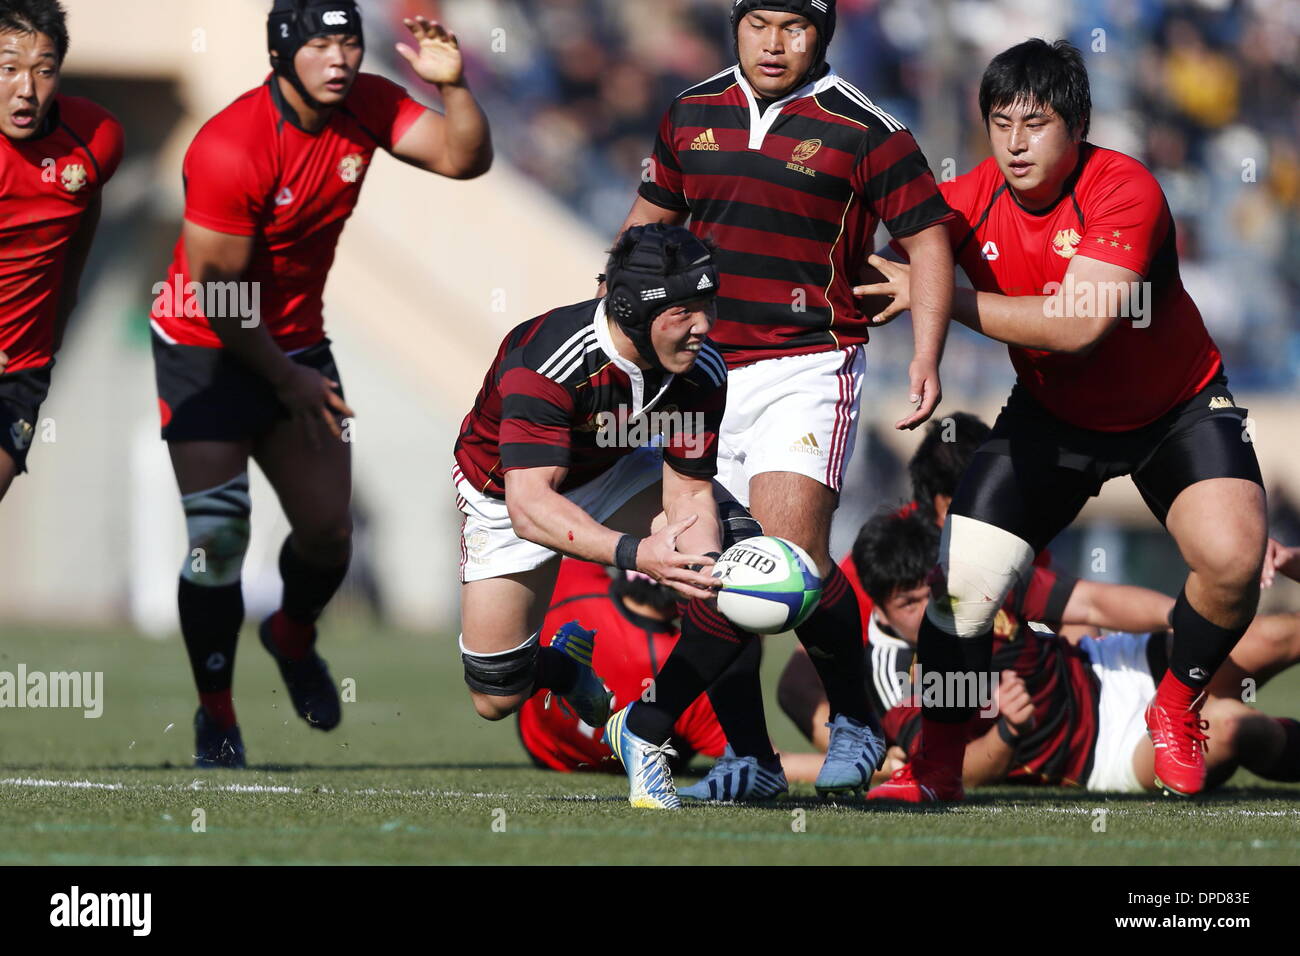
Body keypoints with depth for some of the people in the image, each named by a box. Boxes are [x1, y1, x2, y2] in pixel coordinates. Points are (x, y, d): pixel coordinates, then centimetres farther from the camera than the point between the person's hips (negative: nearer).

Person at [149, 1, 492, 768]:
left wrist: (453, 85, -29)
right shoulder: (230, 149, -26)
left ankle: (294, 637, 36)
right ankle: (216, 718, 4)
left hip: (295, 342, 6)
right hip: (205, 351, -6)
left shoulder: (367, 107, -7)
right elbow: (219, 289, -20)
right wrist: (287, 380, -12)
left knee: (328, 531, 3)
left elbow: (464, 158, -12)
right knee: (219, 537, -11)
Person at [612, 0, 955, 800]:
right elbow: (652, 217, 23)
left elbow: (928, 237, -2)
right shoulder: (692, 113, 9)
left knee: (791, 551, -21)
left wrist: (927, 358, -12)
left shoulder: (863, 129, -5)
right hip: (704, 368, 5)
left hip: (810, 366, -5)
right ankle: (749, 756, 13)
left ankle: (855, 719, 0)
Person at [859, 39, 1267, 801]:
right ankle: (937, 763, 8)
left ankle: (1179, 709, 3)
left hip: (1175, 408, -3)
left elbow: (1079, 325, -38)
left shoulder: (1124, 191, -28)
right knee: (962, 577, -11)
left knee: (1232, 558, -25)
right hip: (1053, 416, 3)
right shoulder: (973, 200, -15)